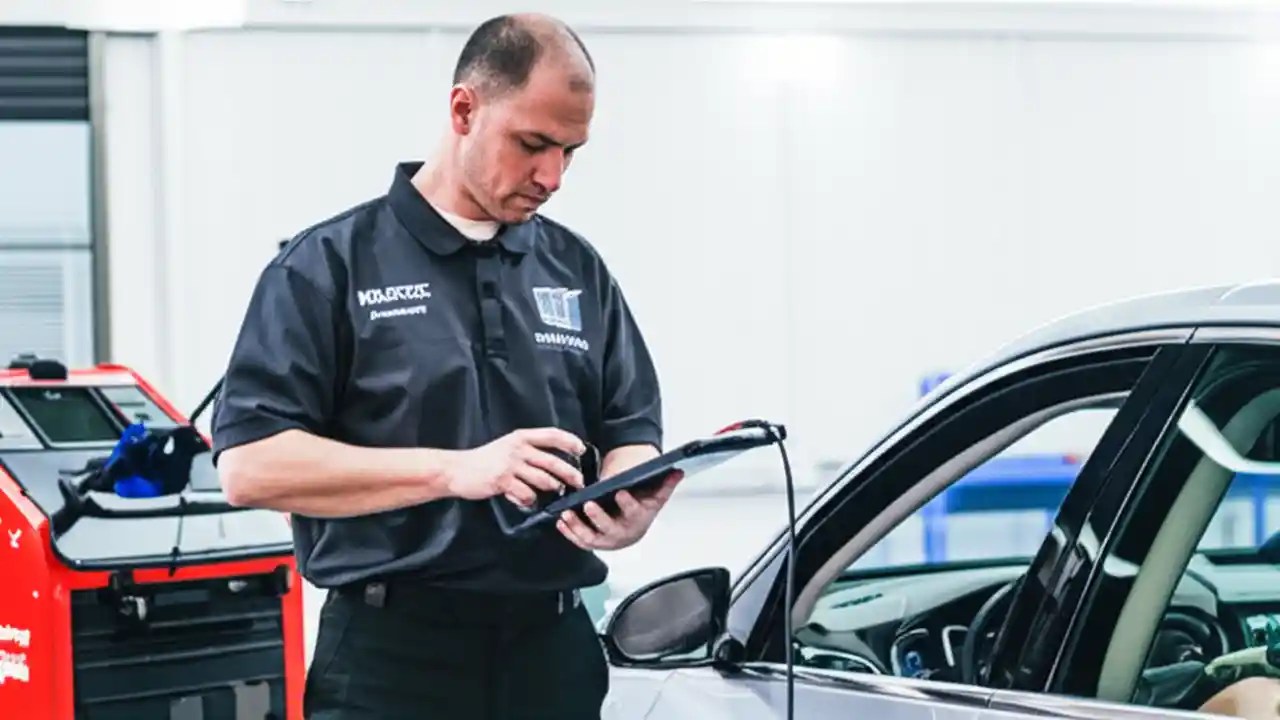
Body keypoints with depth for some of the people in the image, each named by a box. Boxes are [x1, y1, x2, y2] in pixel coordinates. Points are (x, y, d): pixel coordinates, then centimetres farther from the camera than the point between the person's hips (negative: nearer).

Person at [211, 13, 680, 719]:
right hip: (391, 659, -4)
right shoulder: (331, 265, -3)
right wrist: (457, 469, -19)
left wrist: (626, 512, -12)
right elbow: (250, 464, -11)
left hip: (555, 651, 5)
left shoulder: (579, 270, 13)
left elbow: (633, 437, 13)